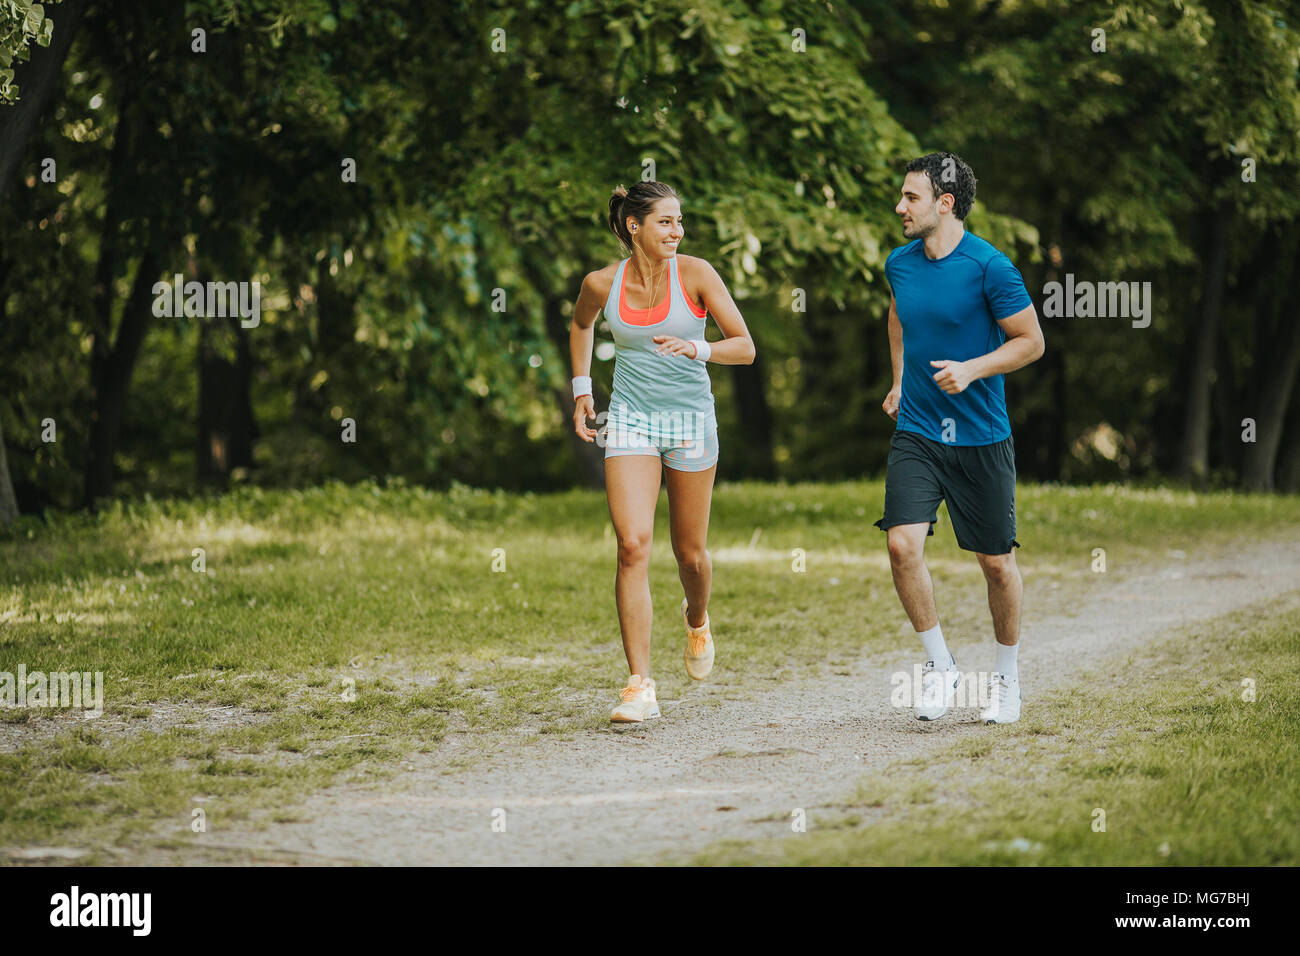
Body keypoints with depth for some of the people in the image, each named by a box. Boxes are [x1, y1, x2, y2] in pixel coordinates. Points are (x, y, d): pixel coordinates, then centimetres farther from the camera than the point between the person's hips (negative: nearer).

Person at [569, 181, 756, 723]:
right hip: (630, 419, 0)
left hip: (690, 418, 0)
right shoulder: (602, 284, -5)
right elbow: (581, 324, 20)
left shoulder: (695, 274, -10)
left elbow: (745, 348, -10)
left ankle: (697, 619, 47)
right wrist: (581, 388, 13)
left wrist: (698, 348, -28)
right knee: (633, 545, -16)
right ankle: (640, 686, -16)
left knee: (689, 553, 9)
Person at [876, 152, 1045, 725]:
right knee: (902, 543, -15)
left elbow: (1030, 341, -6)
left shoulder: (989, 267, -12)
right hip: (915, 434, 4)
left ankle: (1006, 676, 26)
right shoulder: (900, 263, 4)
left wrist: (970, 370, -18)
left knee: (996, 560, 6)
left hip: (981, 438, -4)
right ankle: (940, 666, 2)